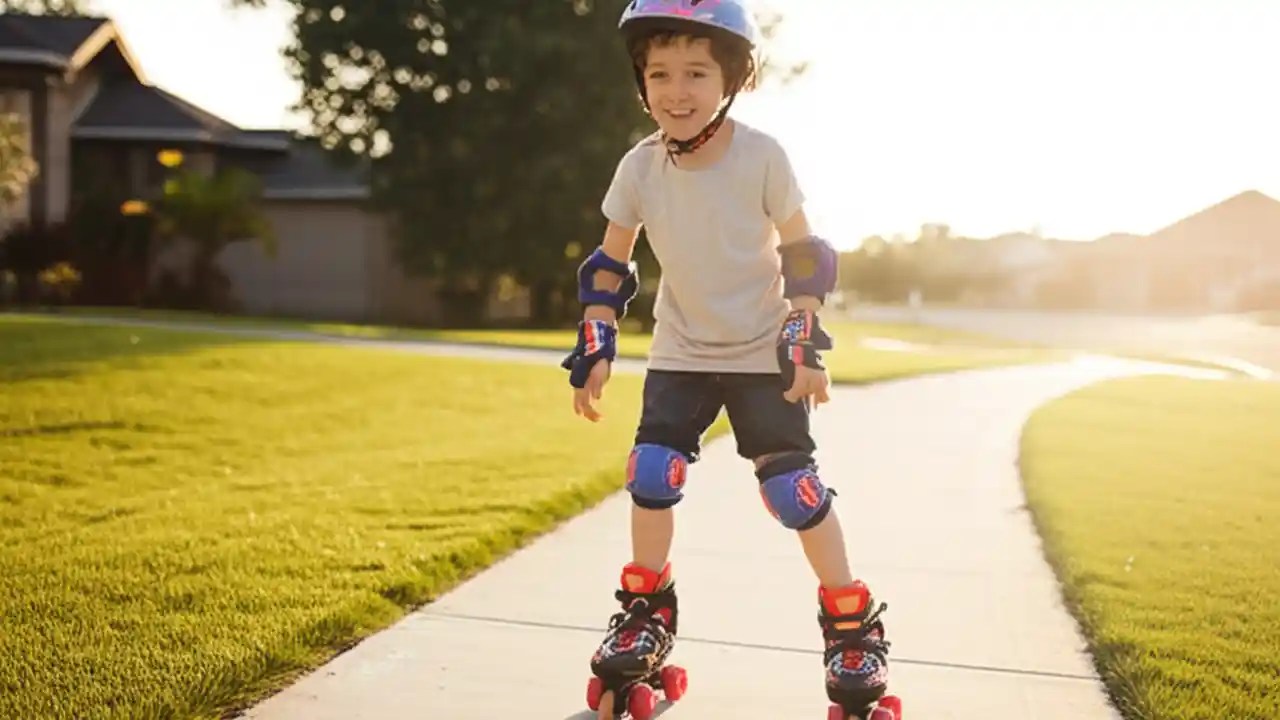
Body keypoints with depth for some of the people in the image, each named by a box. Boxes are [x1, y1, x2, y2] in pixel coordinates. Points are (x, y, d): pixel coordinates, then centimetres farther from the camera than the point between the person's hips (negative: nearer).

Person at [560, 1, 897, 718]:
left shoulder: (762, 157, -19)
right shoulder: (639, 167, -12)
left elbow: (804, 254, -8)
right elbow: (610, 264, 2)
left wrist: (805, 344, -14)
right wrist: (595, 348, -4)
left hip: (762, 354, -3)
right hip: (681, 352, 3)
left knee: (795, 487, -7)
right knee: (651, 474, -5)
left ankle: (854, 624, 10)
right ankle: (647, 611, 16)